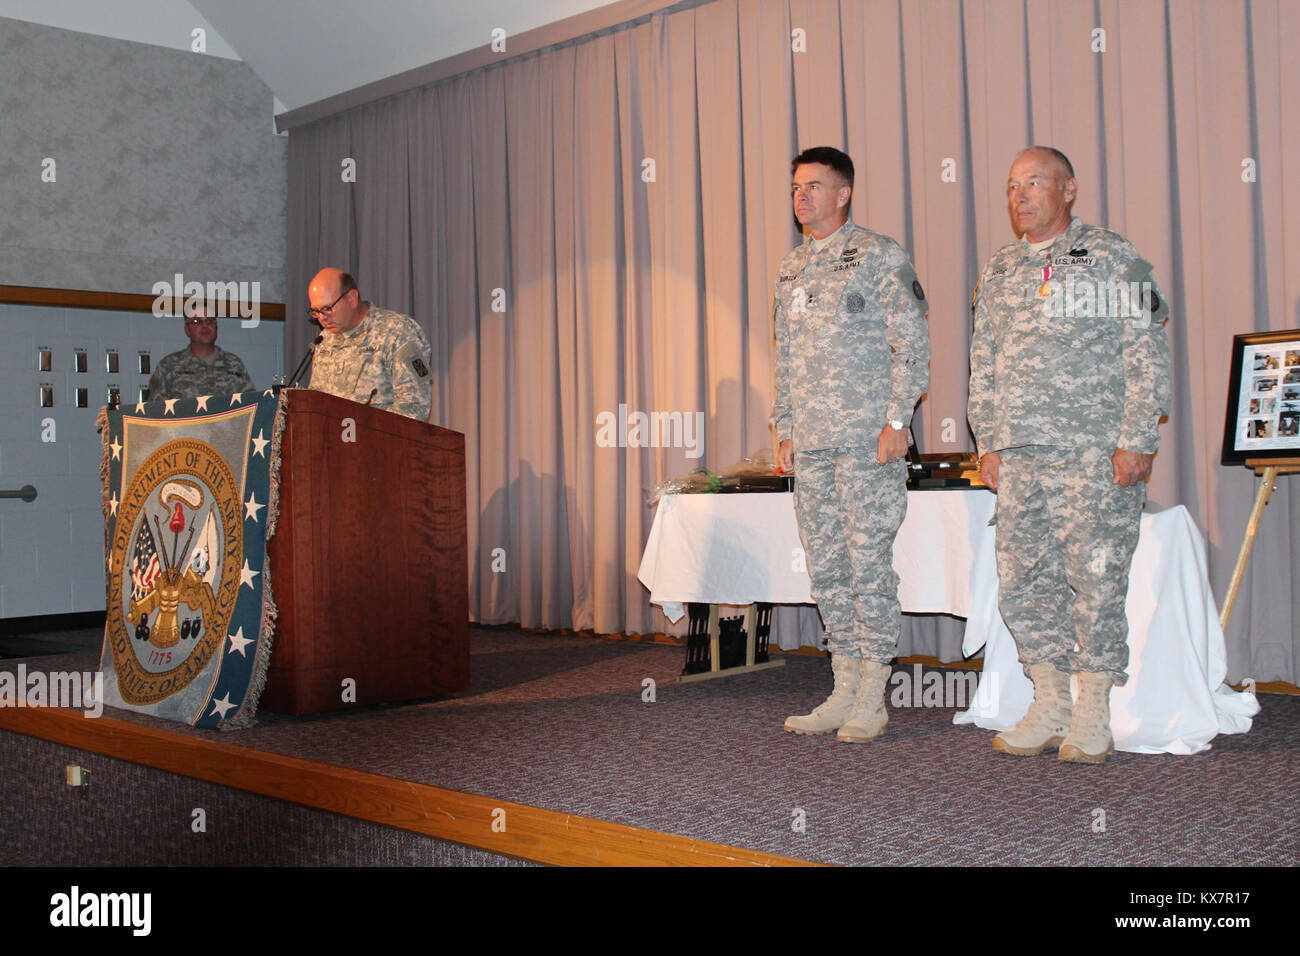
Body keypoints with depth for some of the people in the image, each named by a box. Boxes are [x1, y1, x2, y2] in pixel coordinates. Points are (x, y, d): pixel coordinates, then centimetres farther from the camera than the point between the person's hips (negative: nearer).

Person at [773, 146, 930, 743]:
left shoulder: (881, 256, -2)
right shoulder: (791, 268, 17)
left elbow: (913, 345, -6)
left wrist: (897, 421, -14)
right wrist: (785, 430, 15)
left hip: (867, 439, -7)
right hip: (810, 443, 7)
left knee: (868, 561, -5)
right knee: (826, 566, 8)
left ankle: (871, 700, 3)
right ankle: (844, 691, 16)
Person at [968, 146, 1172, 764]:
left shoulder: (1111, 258, 1)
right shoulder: (997, 272, 16)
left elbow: (1147, 356, -3)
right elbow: (984, 367, 20)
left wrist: (1136, 441, -10)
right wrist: (989, 444, 13)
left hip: (1096, 454, -5)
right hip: (1020, 455, 5)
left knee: (1096, 579, -3)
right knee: (1021, 583, 4)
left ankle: (1093, 715, 8)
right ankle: (1051, 705, 17)